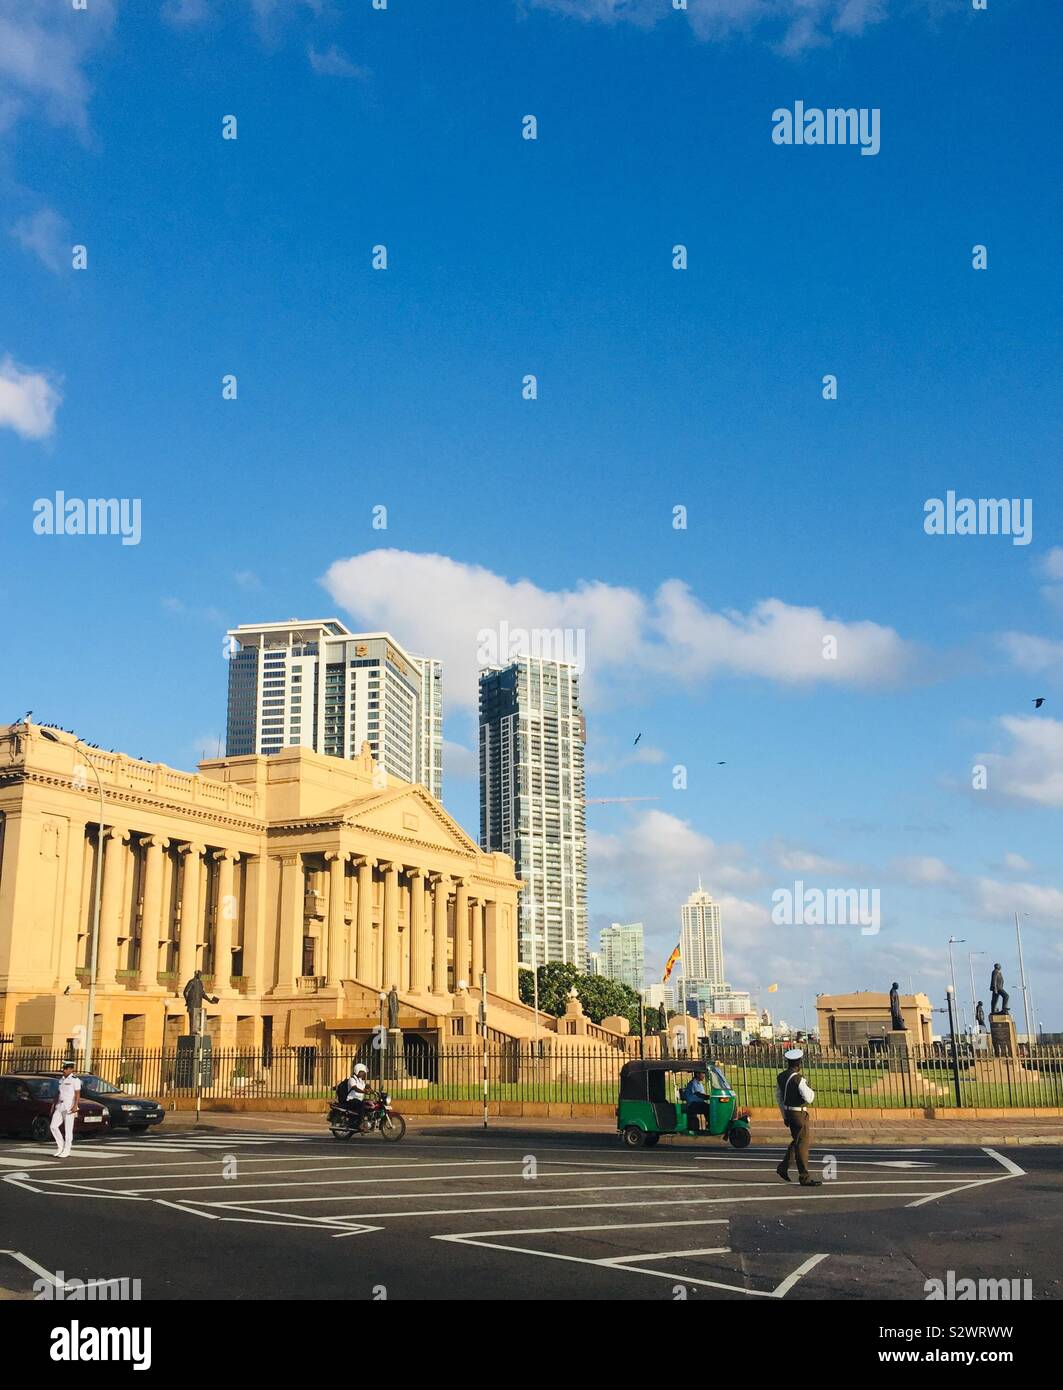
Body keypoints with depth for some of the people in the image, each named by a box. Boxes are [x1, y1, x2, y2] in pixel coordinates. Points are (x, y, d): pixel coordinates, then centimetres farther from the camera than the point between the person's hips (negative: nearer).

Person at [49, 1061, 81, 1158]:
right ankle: (60, 1145, 14)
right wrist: (54, 1105, 16)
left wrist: (75, 1106, -23)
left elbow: (77, 1094, -13)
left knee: (68, 1130, -2)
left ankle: (66, 1151, 4)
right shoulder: (61, 1079, 15)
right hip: (59, 1107, 7)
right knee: (53, 1126, -2)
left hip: (69, 1107, -7)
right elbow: (58, 1094, 20)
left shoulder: (75, 1080, -7)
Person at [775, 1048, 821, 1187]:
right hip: (799, 1114, -8)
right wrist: (810, 1089, 2)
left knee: (796, 1141, 22)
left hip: (788, 1112, 8)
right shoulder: (798, 1079, -21)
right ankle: (804, 1177, 3)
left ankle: (783, 1167, 22)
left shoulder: (780, 1077, 4)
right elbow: (809, 1098, -19)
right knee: (802, 1144, -1)